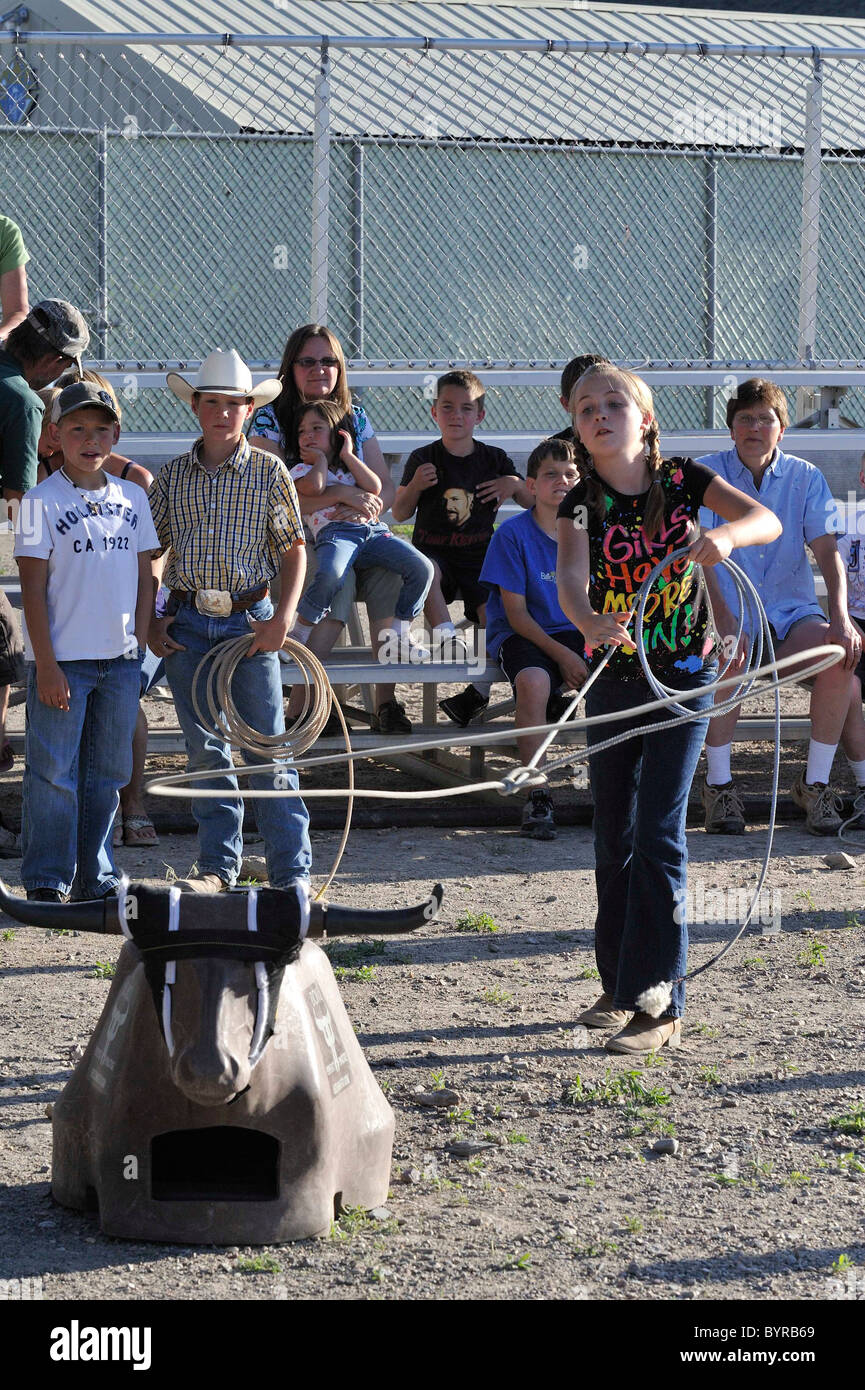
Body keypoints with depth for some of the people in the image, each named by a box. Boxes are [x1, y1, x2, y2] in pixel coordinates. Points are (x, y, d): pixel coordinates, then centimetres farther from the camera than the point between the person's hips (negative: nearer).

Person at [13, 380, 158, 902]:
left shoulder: (133, 498, 9)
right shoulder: (42, 501, -5)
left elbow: (144, 576, 14)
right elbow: (34, 588, -7)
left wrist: (140, 643, 5)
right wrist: (46, 664, -12)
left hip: (121, 661, 5)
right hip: (63, 660, -4)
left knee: (107, 772, 11)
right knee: (55, 775, -3)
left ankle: (96, 877, 20)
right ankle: (47, 884, 5)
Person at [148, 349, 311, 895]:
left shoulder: (269, 471, 1)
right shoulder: (173, 475, 7)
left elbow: (294, 548, 3)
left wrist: (283, 617, -8)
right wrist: (150, 621, 4)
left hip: (251, 621, -2)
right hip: (188, 622, 3)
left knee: (268, 748, -3)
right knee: (206, 751, 7)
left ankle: (292, 870, 0)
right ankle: (219, 866, 15)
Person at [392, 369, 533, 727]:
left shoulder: (494, 459, 8)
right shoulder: (423, 459, 3)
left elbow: (534, 503, 14)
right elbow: (399, 514, 4)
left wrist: (515, 485, -8)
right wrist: (415, 486, -15)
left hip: (478, 559, 1)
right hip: (434, 552, -1)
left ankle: (479, 691, -16)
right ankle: (446, 639, -36)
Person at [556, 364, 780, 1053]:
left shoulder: (680, 479, -6)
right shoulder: (583, 504, -6)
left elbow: (768, 520, -15)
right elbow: (570, 579, -24)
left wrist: (727, 533, -38)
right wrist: (591, 621, -47)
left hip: (683, 674, -3)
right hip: (612, 677, 3)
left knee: (658, 834, -11)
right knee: (613, 836, 11)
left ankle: (660, 1003, -10)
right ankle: (621, 987, 24)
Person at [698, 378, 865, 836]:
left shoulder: (805, 478, 5)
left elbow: (827, 550, -4)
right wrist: (724, 621, -28)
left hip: (792, 612, 2)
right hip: (728, 610, -2)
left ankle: (815, 783, -13)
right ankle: (718, 785, -21)